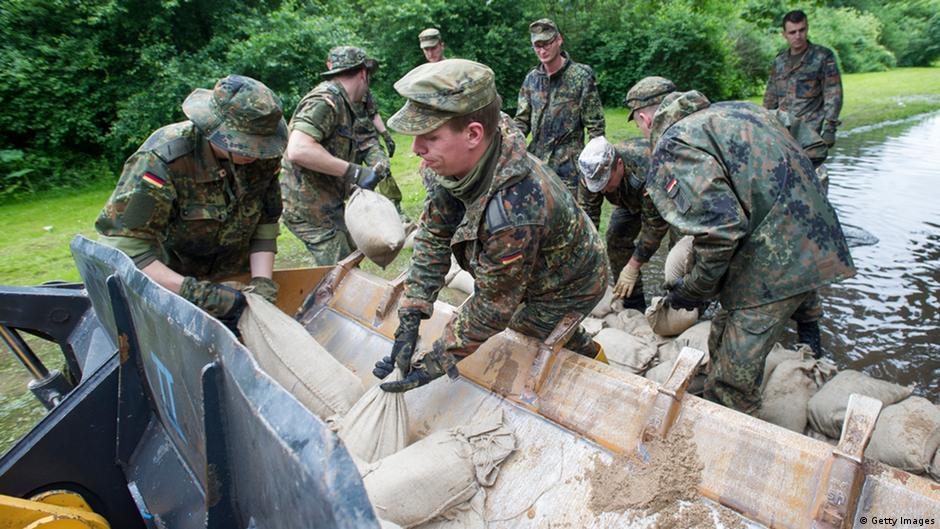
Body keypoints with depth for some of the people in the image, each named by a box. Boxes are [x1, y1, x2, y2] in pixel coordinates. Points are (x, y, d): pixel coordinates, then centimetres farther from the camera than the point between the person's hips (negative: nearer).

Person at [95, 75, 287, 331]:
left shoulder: (261, 155, -16)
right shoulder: (161, 159, -30)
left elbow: (265, 223, -8)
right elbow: (123, 247, -33)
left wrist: (261, 282, -22)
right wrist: (193, 292, -41)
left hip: (233, 277, 4)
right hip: (166, 279, -4)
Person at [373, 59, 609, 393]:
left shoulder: (512, 212, -47)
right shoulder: (454, 161, -22)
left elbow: (494, 306, -33)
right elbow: (434, 235, -12)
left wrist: (438, 362, -24)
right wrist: (409, 321, -16)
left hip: (569, 289, -7)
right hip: (536, 274, 7)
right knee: (537, 324, 28)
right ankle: (586, 350, 55)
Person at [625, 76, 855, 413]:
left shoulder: (672, 147, -14)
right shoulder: (729, 110, 15)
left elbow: (720, 227, -24)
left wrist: (695, 290, -8)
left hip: (777, 261, -10)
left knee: (734, 375, 0)